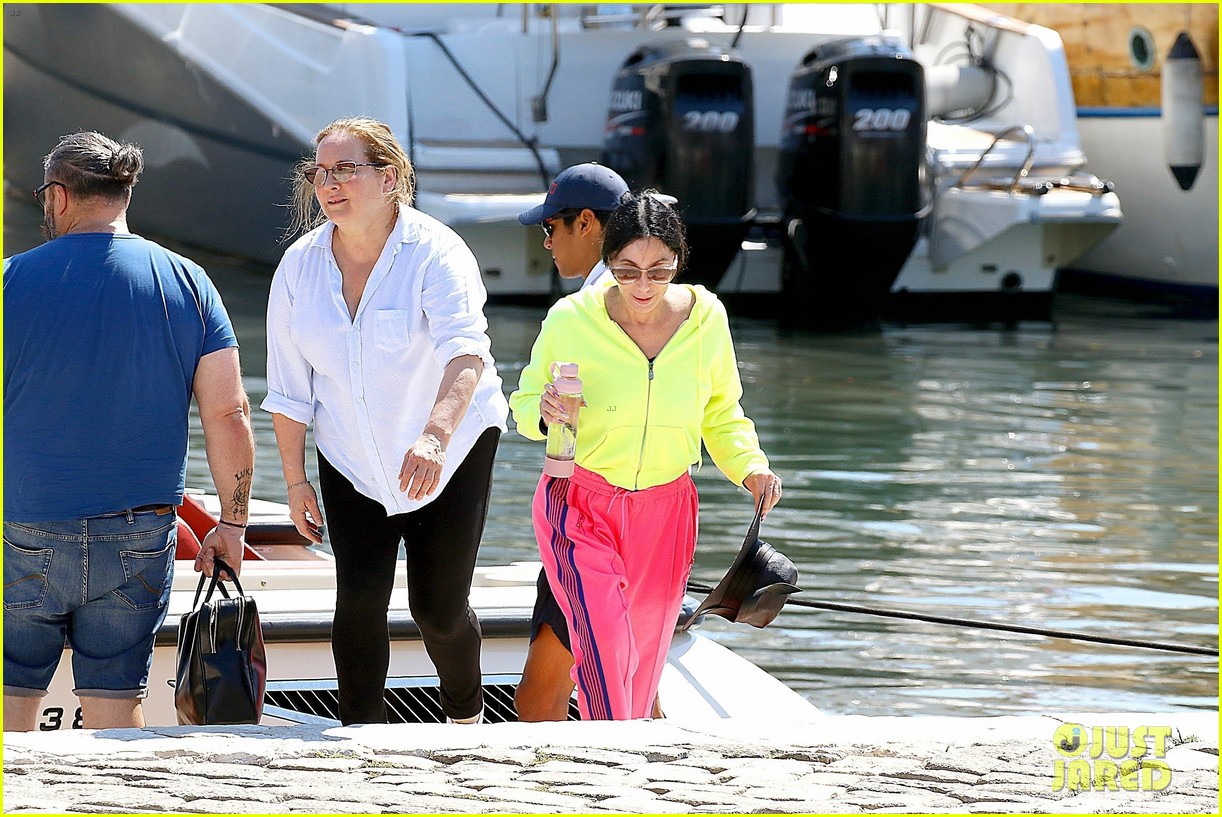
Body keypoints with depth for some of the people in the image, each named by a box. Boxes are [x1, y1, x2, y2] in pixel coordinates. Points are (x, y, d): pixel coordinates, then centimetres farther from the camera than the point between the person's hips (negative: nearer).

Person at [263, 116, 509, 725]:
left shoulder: (435, 253, -21)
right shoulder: (300, 266, -6)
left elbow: (465, 350, -39)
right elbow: (289, 388, 2)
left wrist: (435, 435, -55)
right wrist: (295, 480, 2)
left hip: (452, 454, -3)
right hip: (352, 463, 3)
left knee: (439, 608, 2)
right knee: (360, 599, -11)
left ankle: (466, 718, 30)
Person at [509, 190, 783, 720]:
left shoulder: (706, 318, -5)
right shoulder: (570, 320, -13)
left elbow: (721, 414, 10)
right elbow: (524, 402, 0)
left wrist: (750, 466, -7)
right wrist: (544, 413, -23)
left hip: (665, 512, 3)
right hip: (581, 507, -3)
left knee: (643, 659, 13)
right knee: (603, 650, -19)